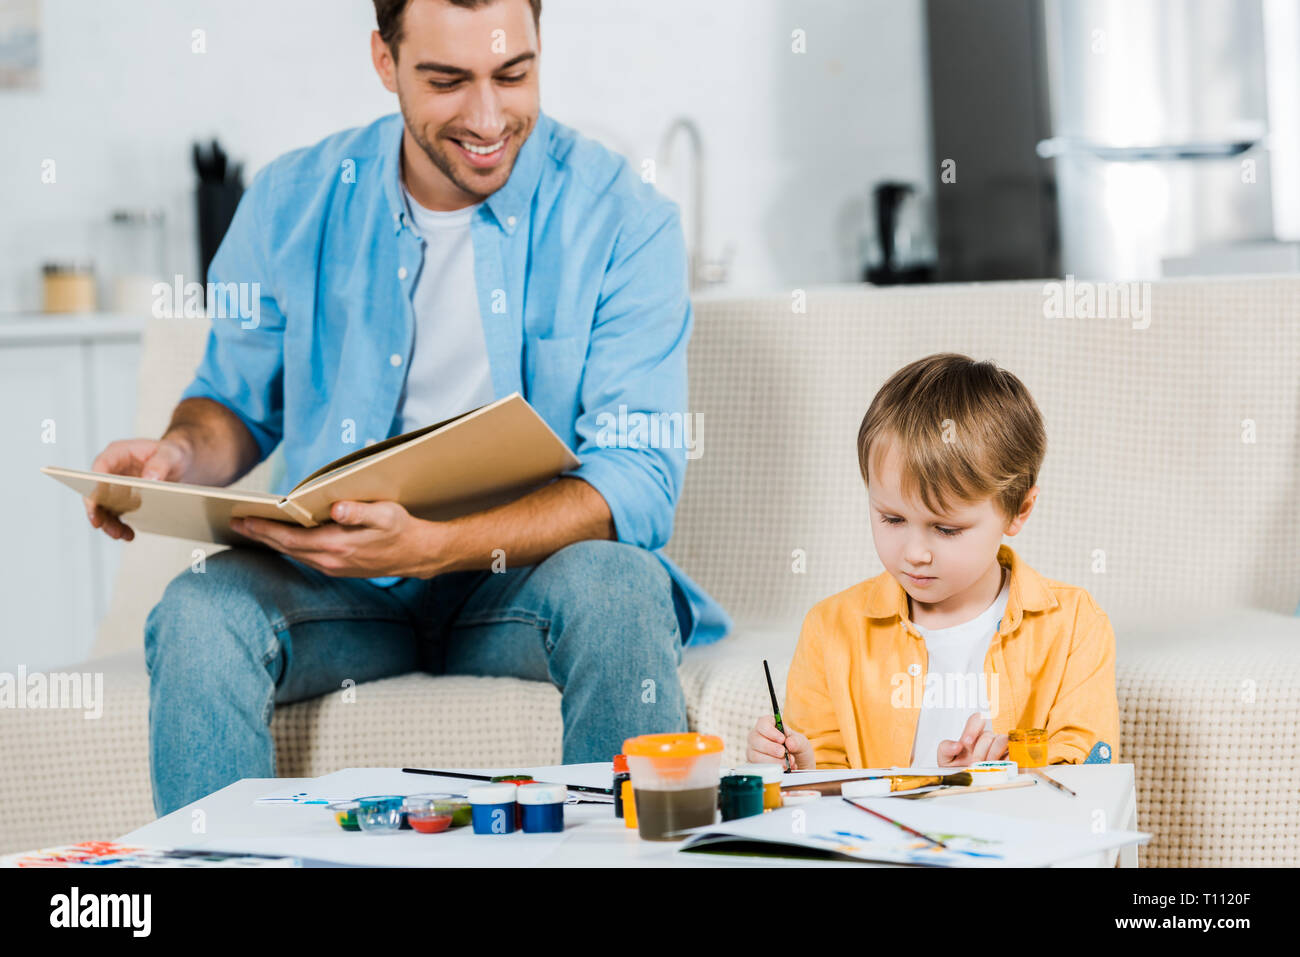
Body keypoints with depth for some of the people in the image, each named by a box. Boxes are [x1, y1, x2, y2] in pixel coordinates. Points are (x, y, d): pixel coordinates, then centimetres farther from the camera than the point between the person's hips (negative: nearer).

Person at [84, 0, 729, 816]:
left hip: (525, 576, -1)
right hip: (338, 586, 2)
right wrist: (180, 454, -11)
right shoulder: (294, 203, 1)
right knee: (197, 613, -28)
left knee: (617, 586, -33)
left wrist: (432, 546, -30)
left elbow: (639, 484, -15)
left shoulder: (623, 218, -8)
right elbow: (238, 404, 15)